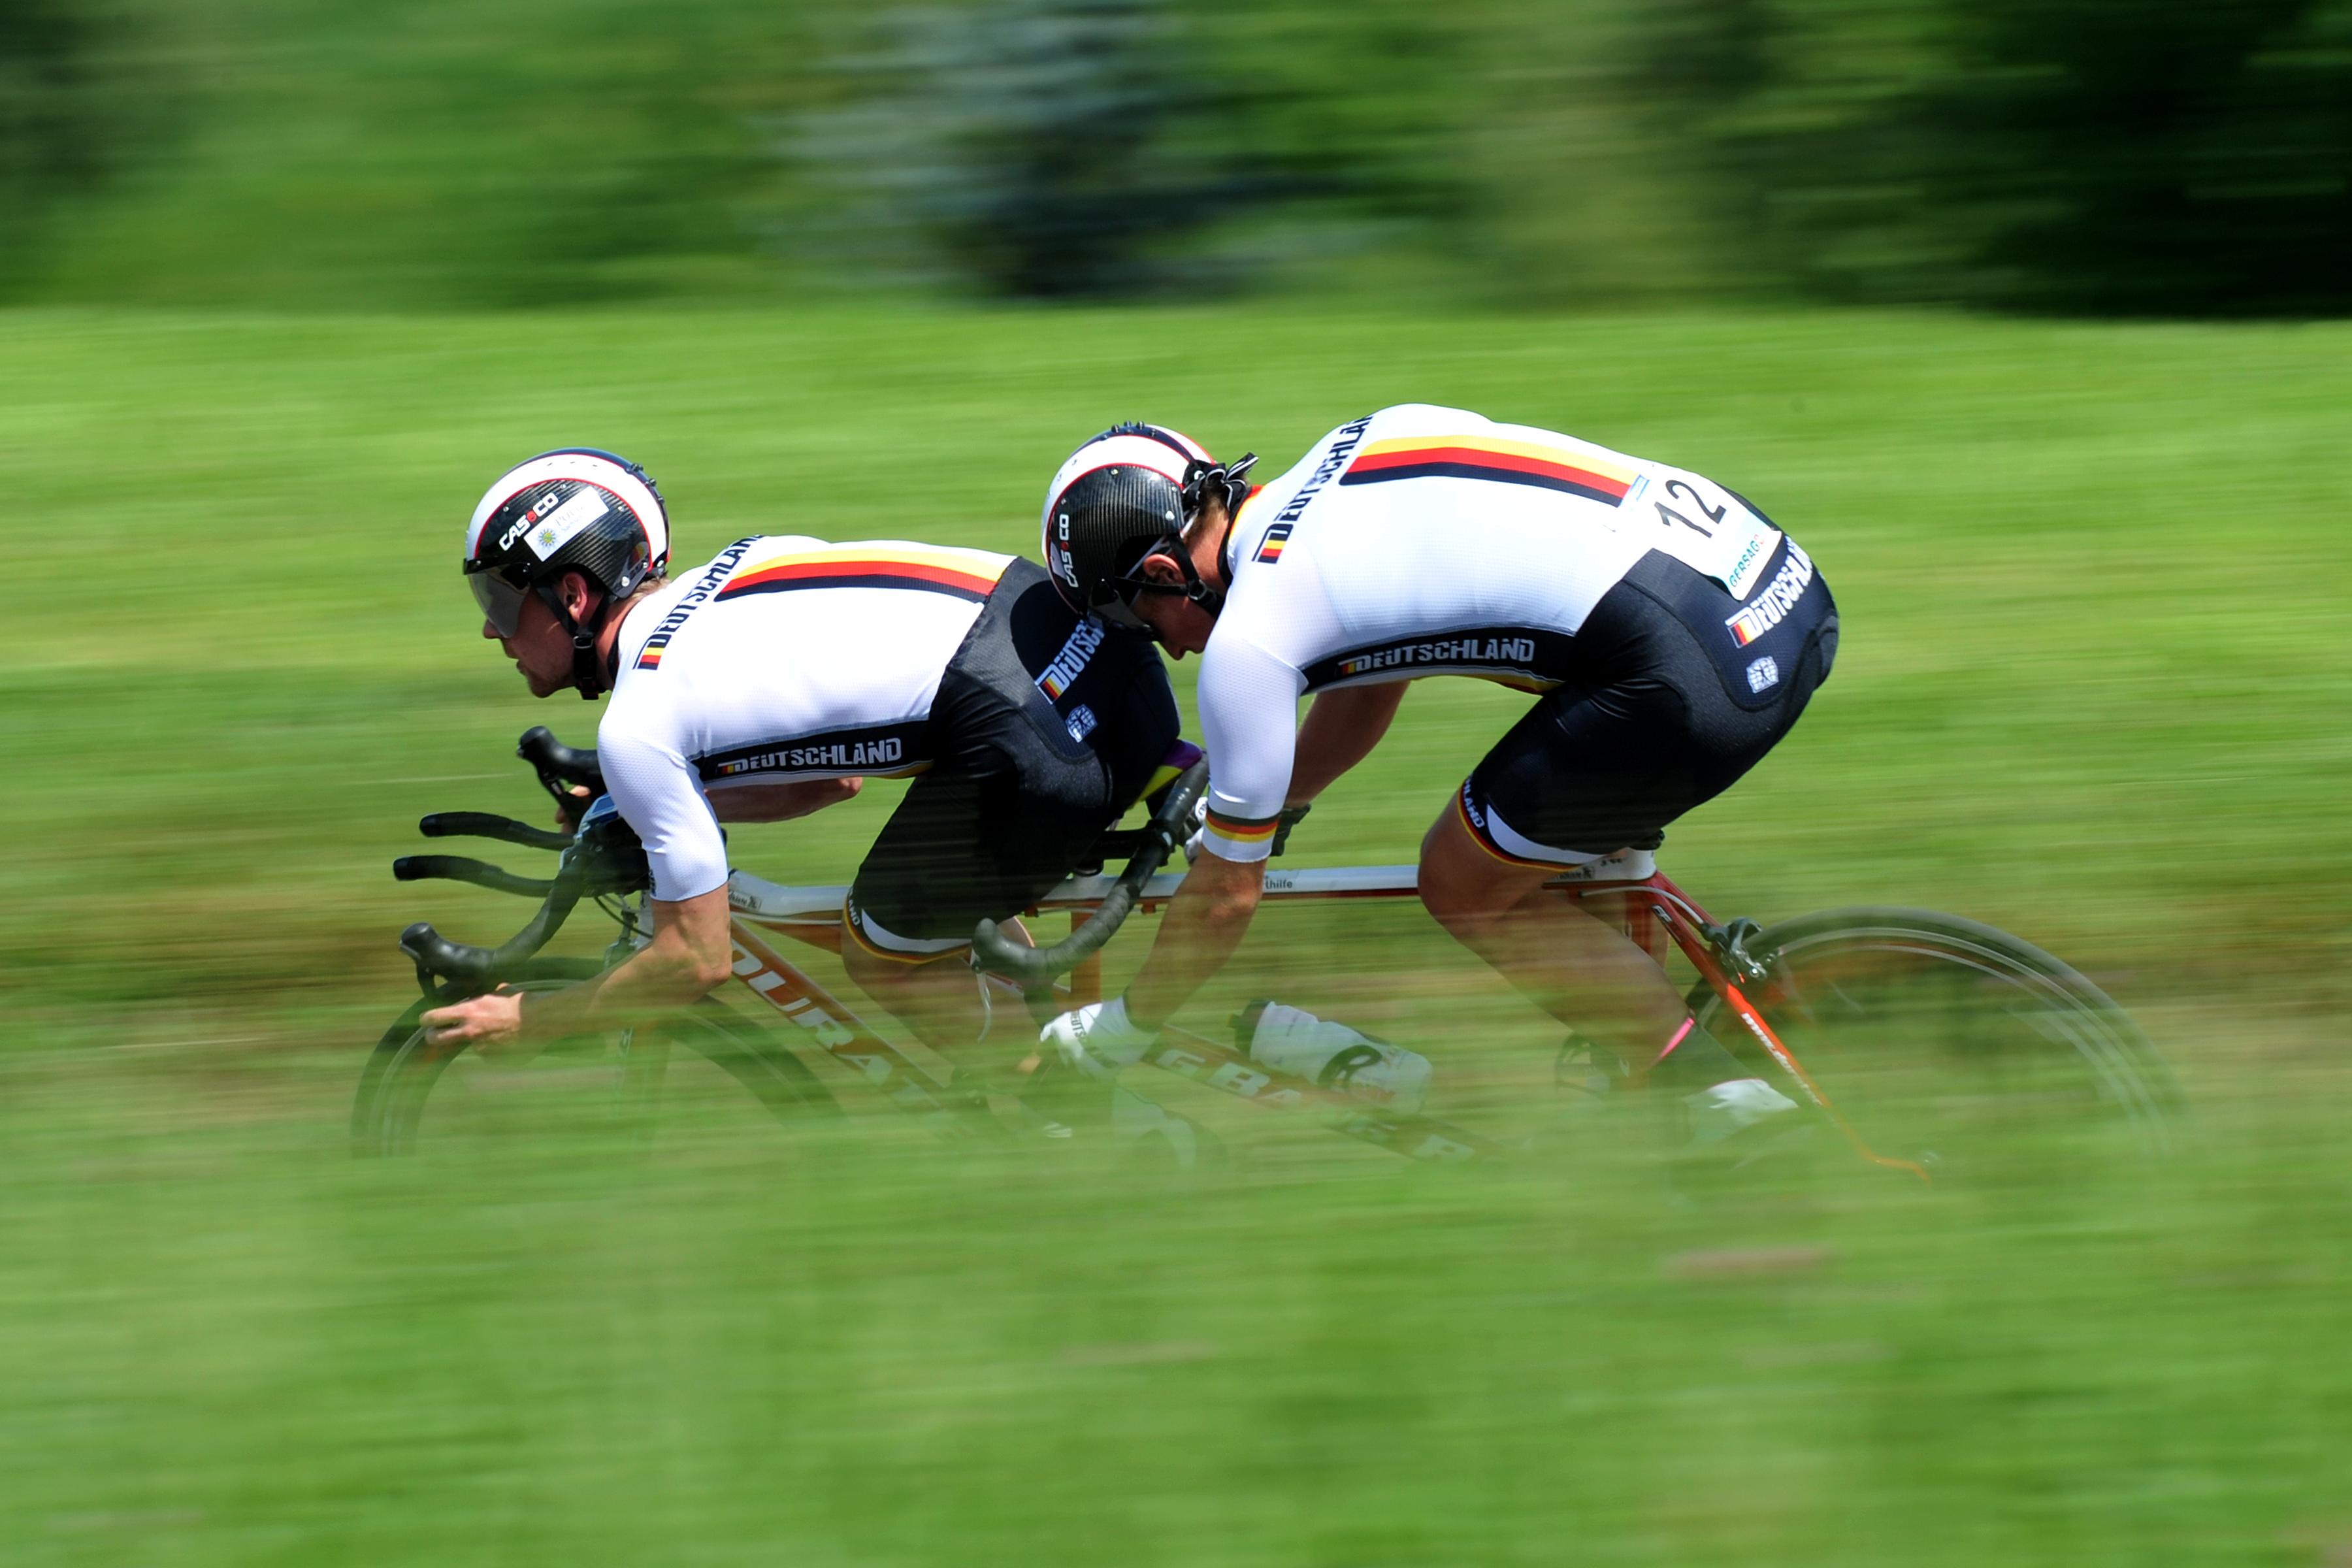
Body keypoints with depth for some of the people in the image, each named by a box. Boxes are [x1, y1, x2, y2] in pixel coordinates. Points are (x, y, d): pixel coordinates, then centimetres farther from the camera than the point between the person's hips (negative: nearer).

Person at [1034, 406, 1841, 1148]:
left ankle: (1726, 1091, 8)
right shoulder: (1343, 460, 22)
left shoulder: (1247, 644, 0)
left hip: (1693, 674, -9)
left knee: (1466, 886, 11)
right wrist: (1242, 809, 48)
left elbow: (1227, 895, 10)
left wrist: (1126, 1026, 25)